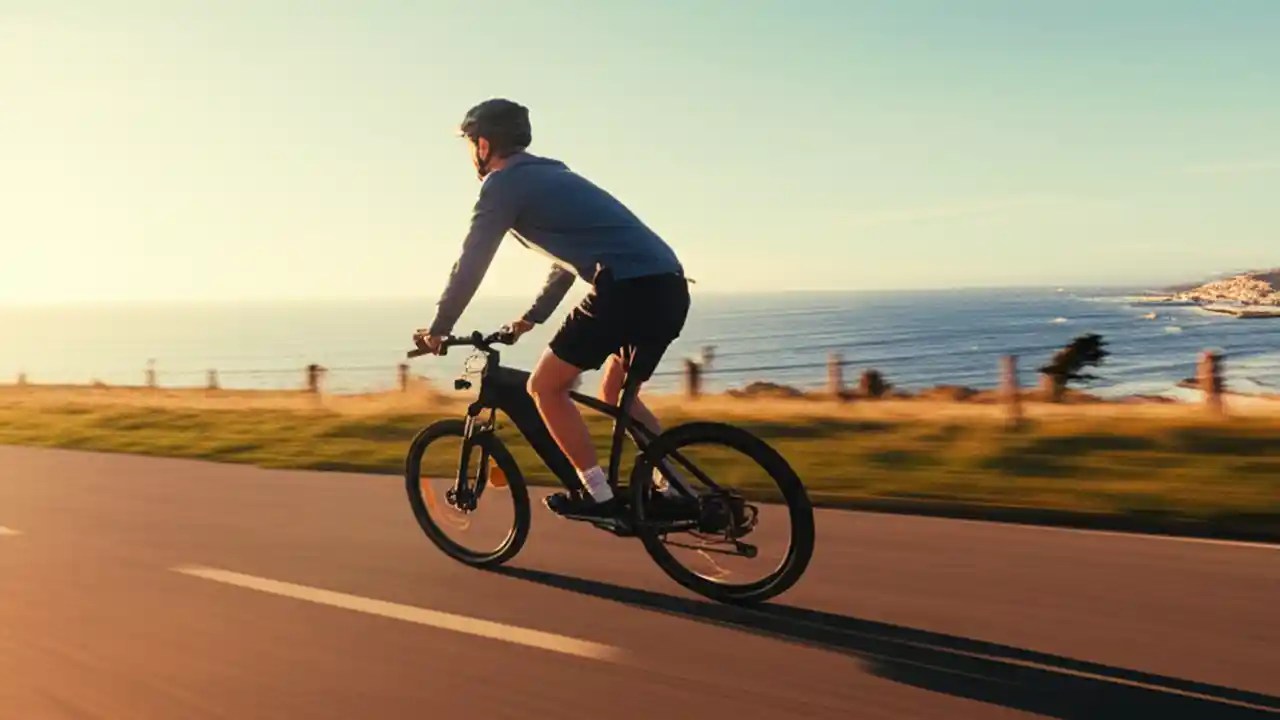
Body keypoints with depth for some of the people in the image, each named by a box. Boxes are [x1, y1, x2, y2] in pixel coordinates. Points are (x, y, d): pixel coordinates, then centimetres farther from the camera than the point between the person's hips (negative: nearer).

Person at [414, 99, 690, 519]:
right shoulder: (552, 175, 29)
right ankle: (674, 490, 21)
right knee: (614, 394, 25)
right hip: (669, 286, 9)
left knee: (546, 387, 4)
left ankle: (599, 496, 5)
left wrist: (438, 329, 15)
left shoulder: (503, 183, 3)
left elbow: (471, 264, 3)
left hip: (628, 287, -9)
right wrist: (531, 317, 43)